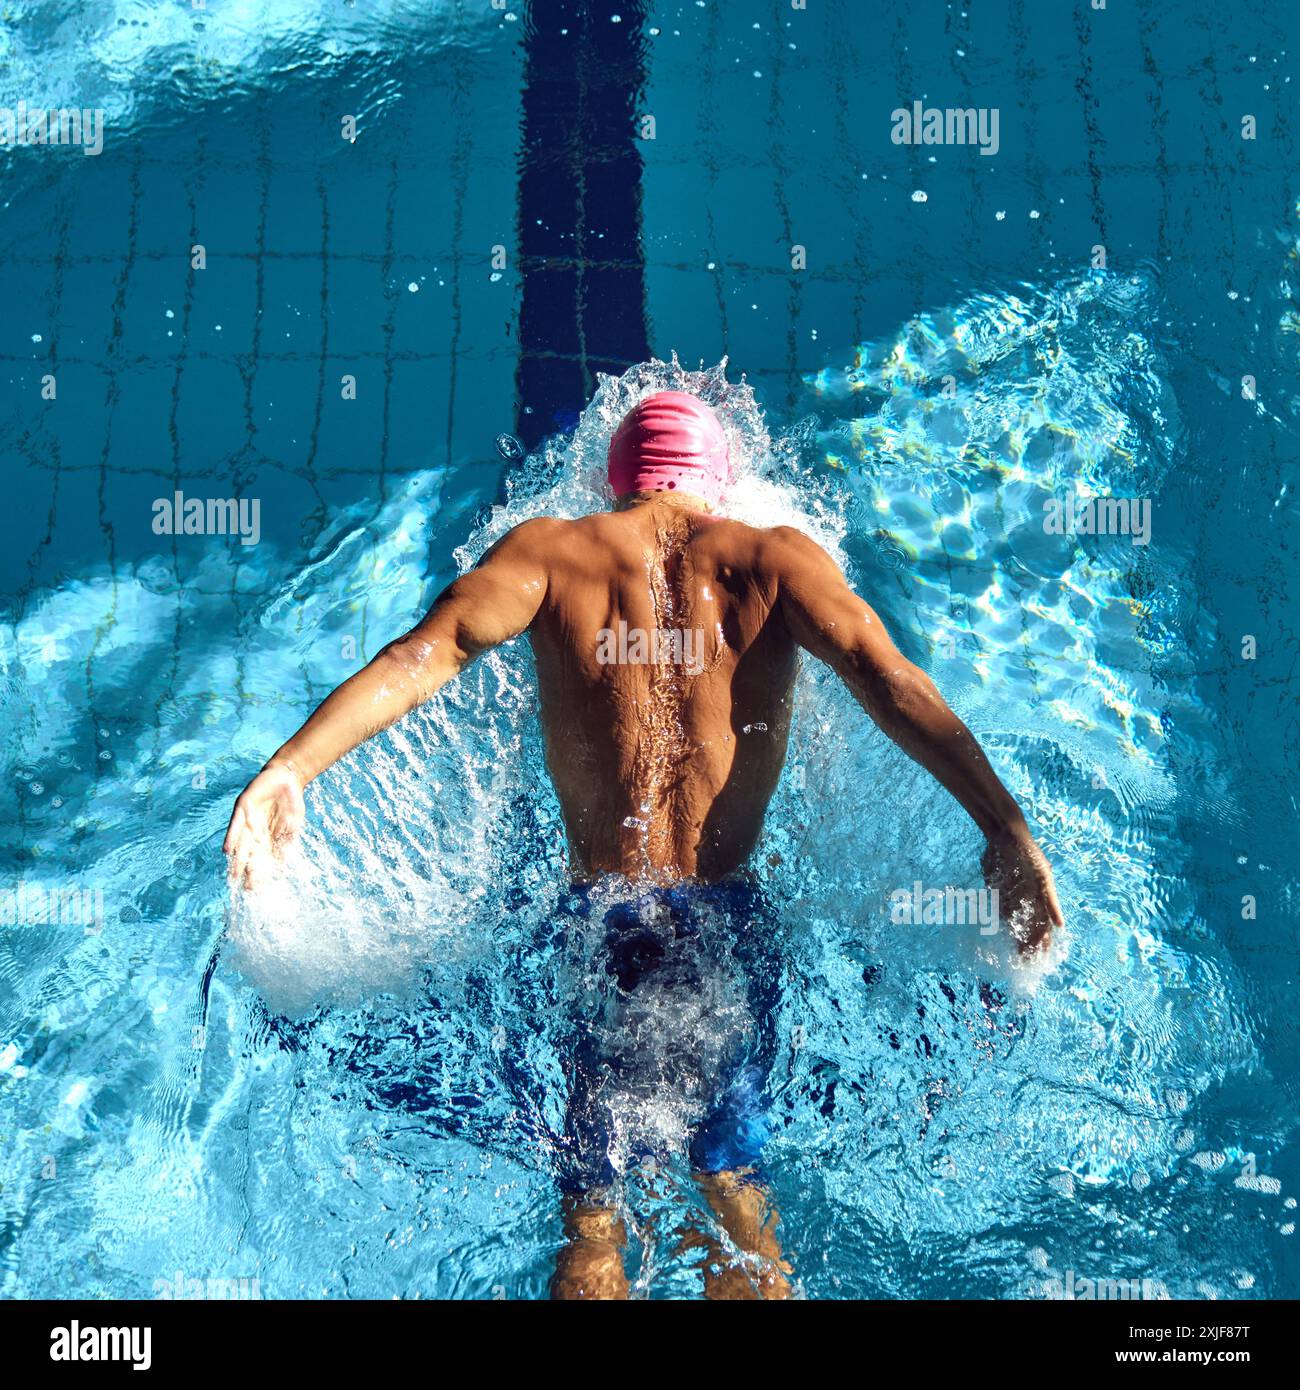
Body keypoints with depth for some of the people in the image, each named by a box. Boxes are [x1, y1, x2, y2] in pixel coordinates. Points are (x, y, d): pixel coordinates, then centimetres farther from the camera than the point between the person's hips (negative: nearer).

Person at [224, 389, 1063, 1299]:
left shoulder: (550, 550, 4)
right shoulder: (771, 556, 4)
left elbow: (422, 655, -11)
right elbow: (886, 677, -11)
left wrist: (287, 770, -19)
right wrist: (1006, 829, -17)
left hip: (600, 917, 0)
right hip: (730, 918, 1)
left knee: (590, 1205, 14)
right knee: (737, 1185, 21)